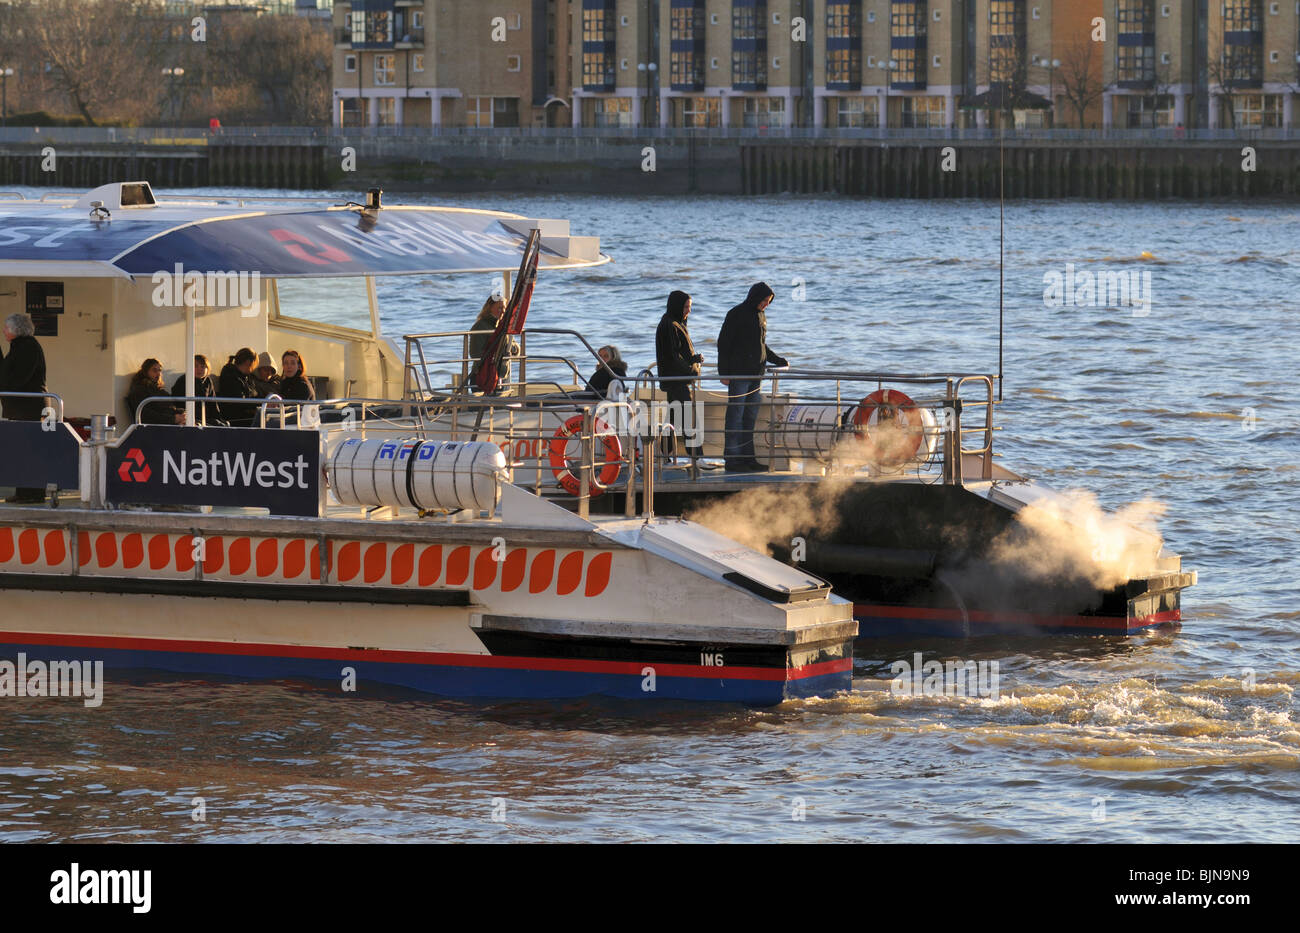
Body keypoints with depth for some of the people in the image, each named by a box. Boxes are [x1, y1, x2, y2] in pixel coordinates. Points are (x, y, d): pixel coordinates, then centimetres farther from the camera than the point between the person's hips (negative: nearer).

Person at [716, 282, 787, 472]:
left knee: (751, 416, 7)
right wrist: (723, 372, -12)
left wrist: (779, 361, 23)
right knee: (736, 415, -7)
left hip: (755, 374, 7)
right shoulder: (737, 314, -7)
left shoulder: (761, 317, 15)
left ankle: (748, 457, 11)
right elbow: (723, 344, -8)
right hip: (738, 374, -7)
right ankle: (732, 458, -6)